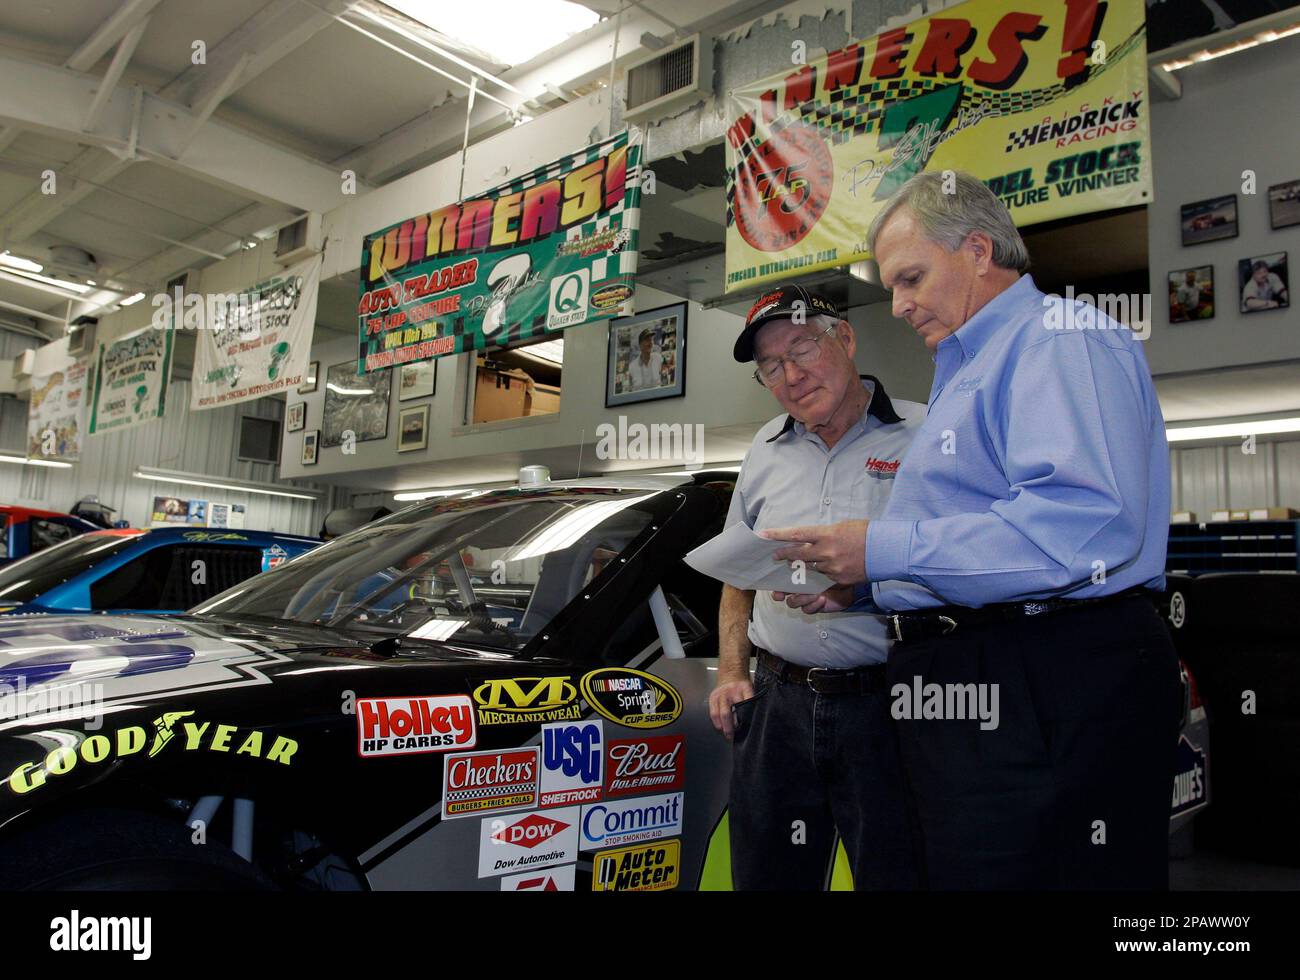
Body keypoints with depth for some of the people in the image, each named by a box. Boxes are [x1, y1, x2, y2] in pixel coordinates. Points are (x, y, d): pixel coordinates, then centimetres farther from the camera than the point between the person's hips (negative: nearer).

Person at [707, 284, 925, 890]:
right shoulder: (766, 450, 14)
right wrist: (730, 675, 10)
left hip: (887, 705, -4)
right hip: (778, 705, 5)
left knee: (896, 873, 5)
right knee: (766, 875, 14)